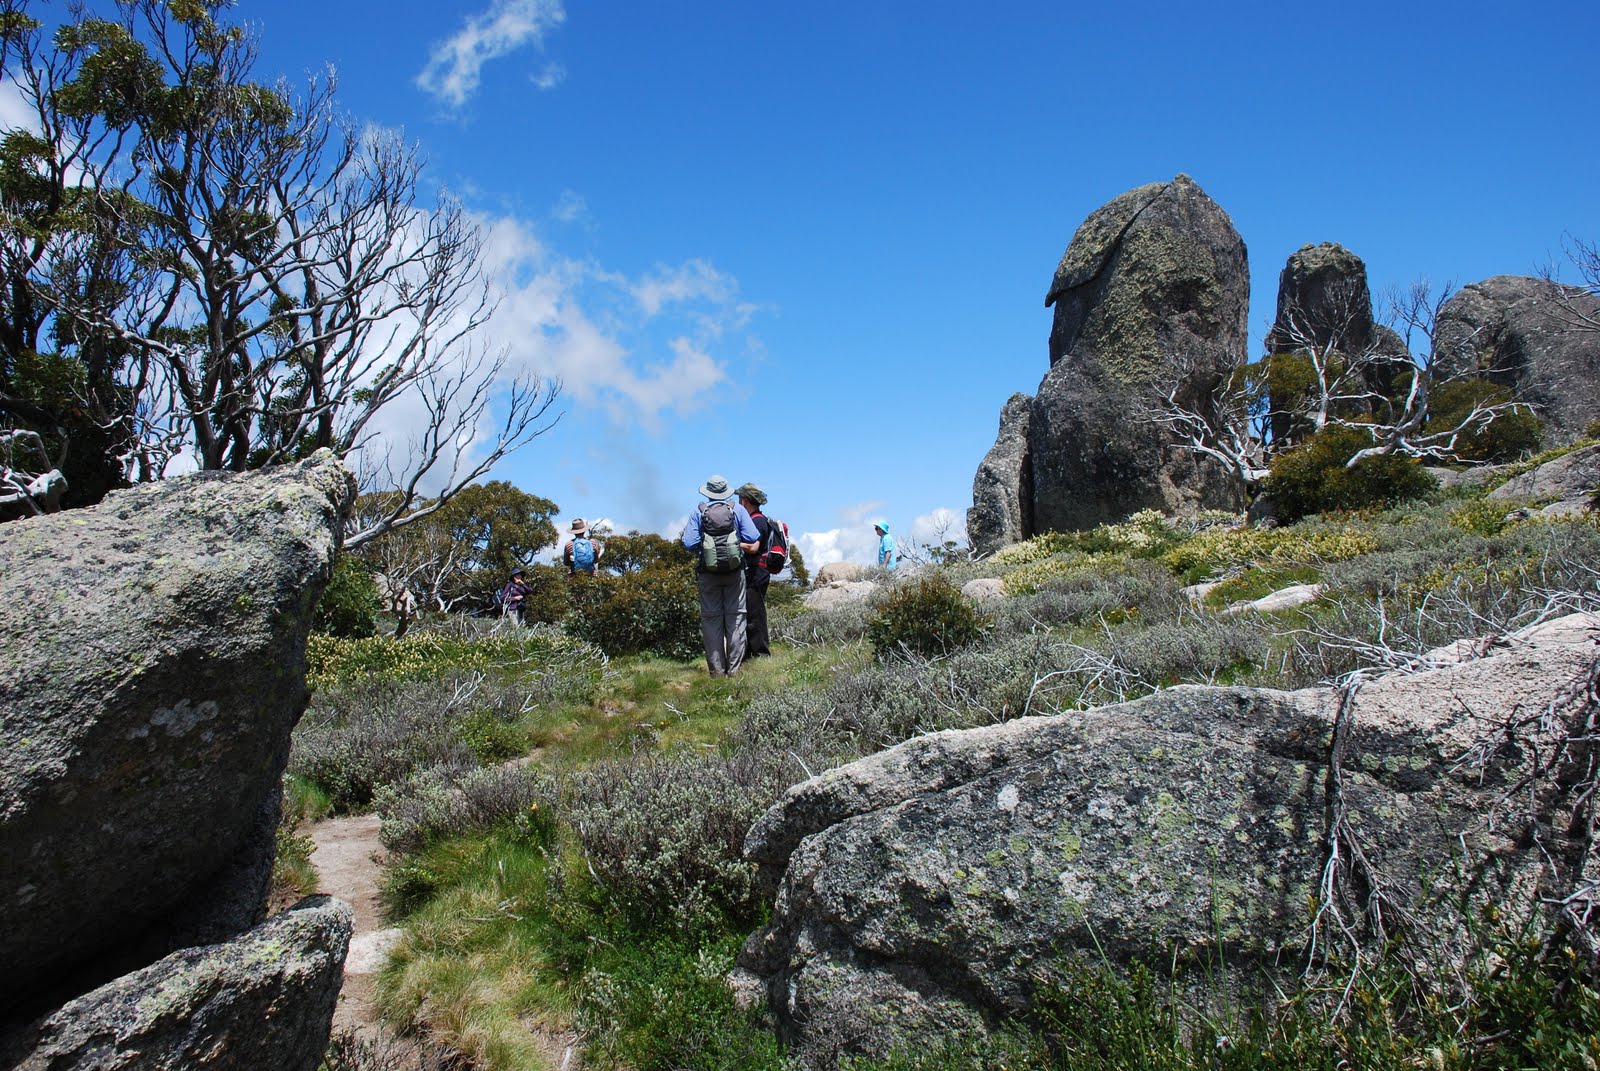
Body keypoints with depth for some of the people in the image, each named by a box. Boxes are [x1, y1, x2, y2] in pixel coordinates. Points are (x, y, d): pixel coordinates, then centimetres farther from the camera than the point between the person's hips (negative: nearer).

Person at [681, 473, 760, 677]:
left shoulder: (697, 512, -2)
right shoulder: (738, 510, 0)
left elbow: (689, 543, -9)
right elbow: (753, 538, -6)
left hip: (708, 572, 0)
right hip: (735, 570, 0)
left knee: (711, 618, 5)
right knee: (735, 617, 6)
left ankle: (717, 669, 5)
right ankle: (734, 667, 4)